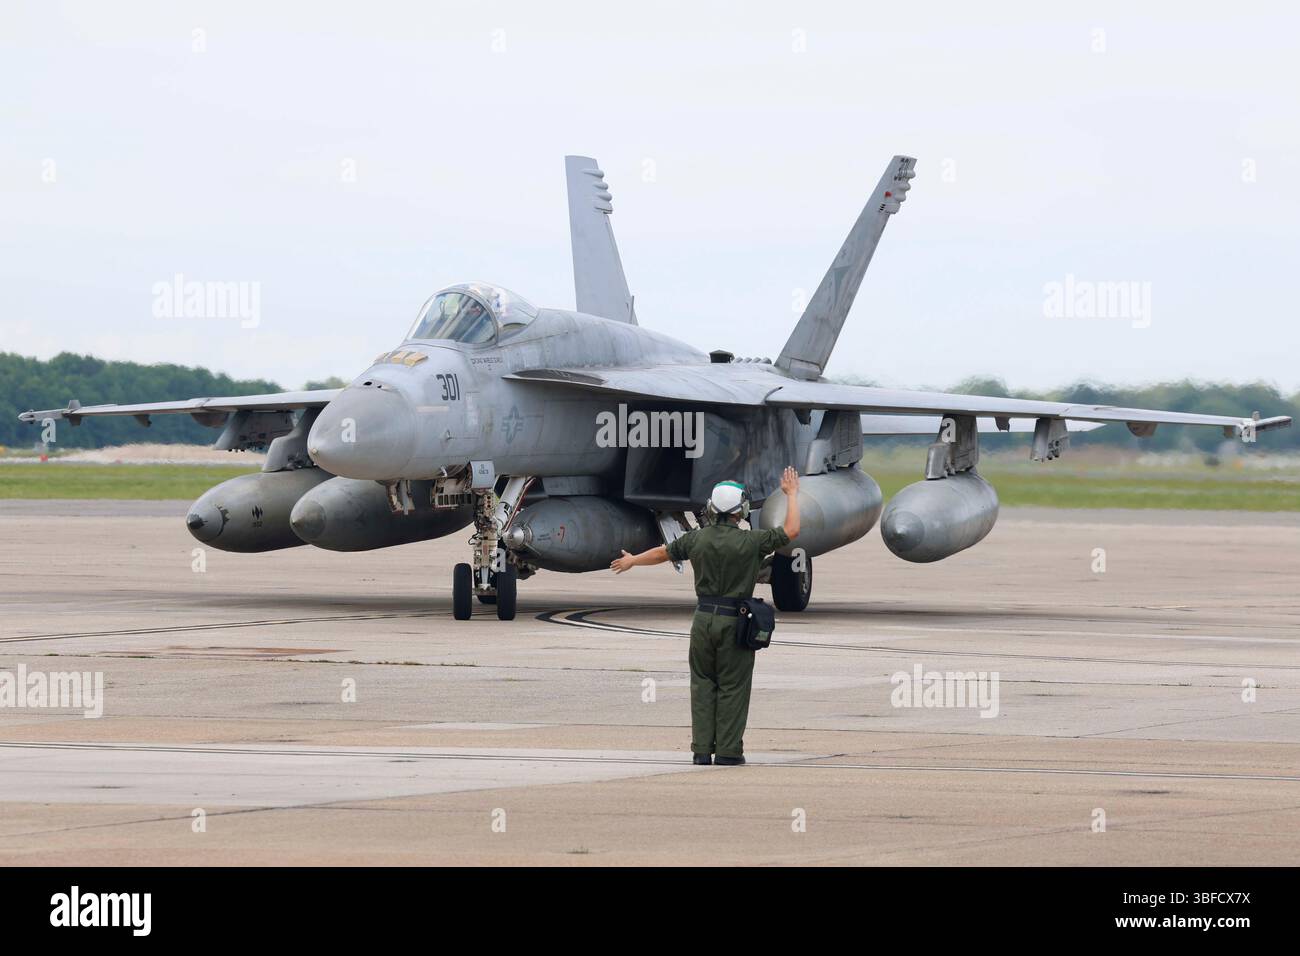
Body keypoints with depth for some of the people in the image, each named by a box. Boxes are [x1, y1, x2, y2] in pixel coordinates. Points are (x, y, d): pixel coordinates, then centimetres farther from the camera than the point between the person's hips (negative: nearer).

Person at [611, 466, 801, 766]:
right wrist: (792, 495, 13)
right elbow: (791, 531, -1)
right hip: (735, 619, -3)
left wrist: (632, 561, 34)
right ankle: (728, 750, 2)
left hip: (704, 617, 3)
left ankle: (702, 749, 8)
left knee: (703, 684, 11)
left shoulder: (697, 538, 0)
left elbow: (662, 553, 15)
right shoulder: (750, 542, -11)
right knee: (732, 686, 3)